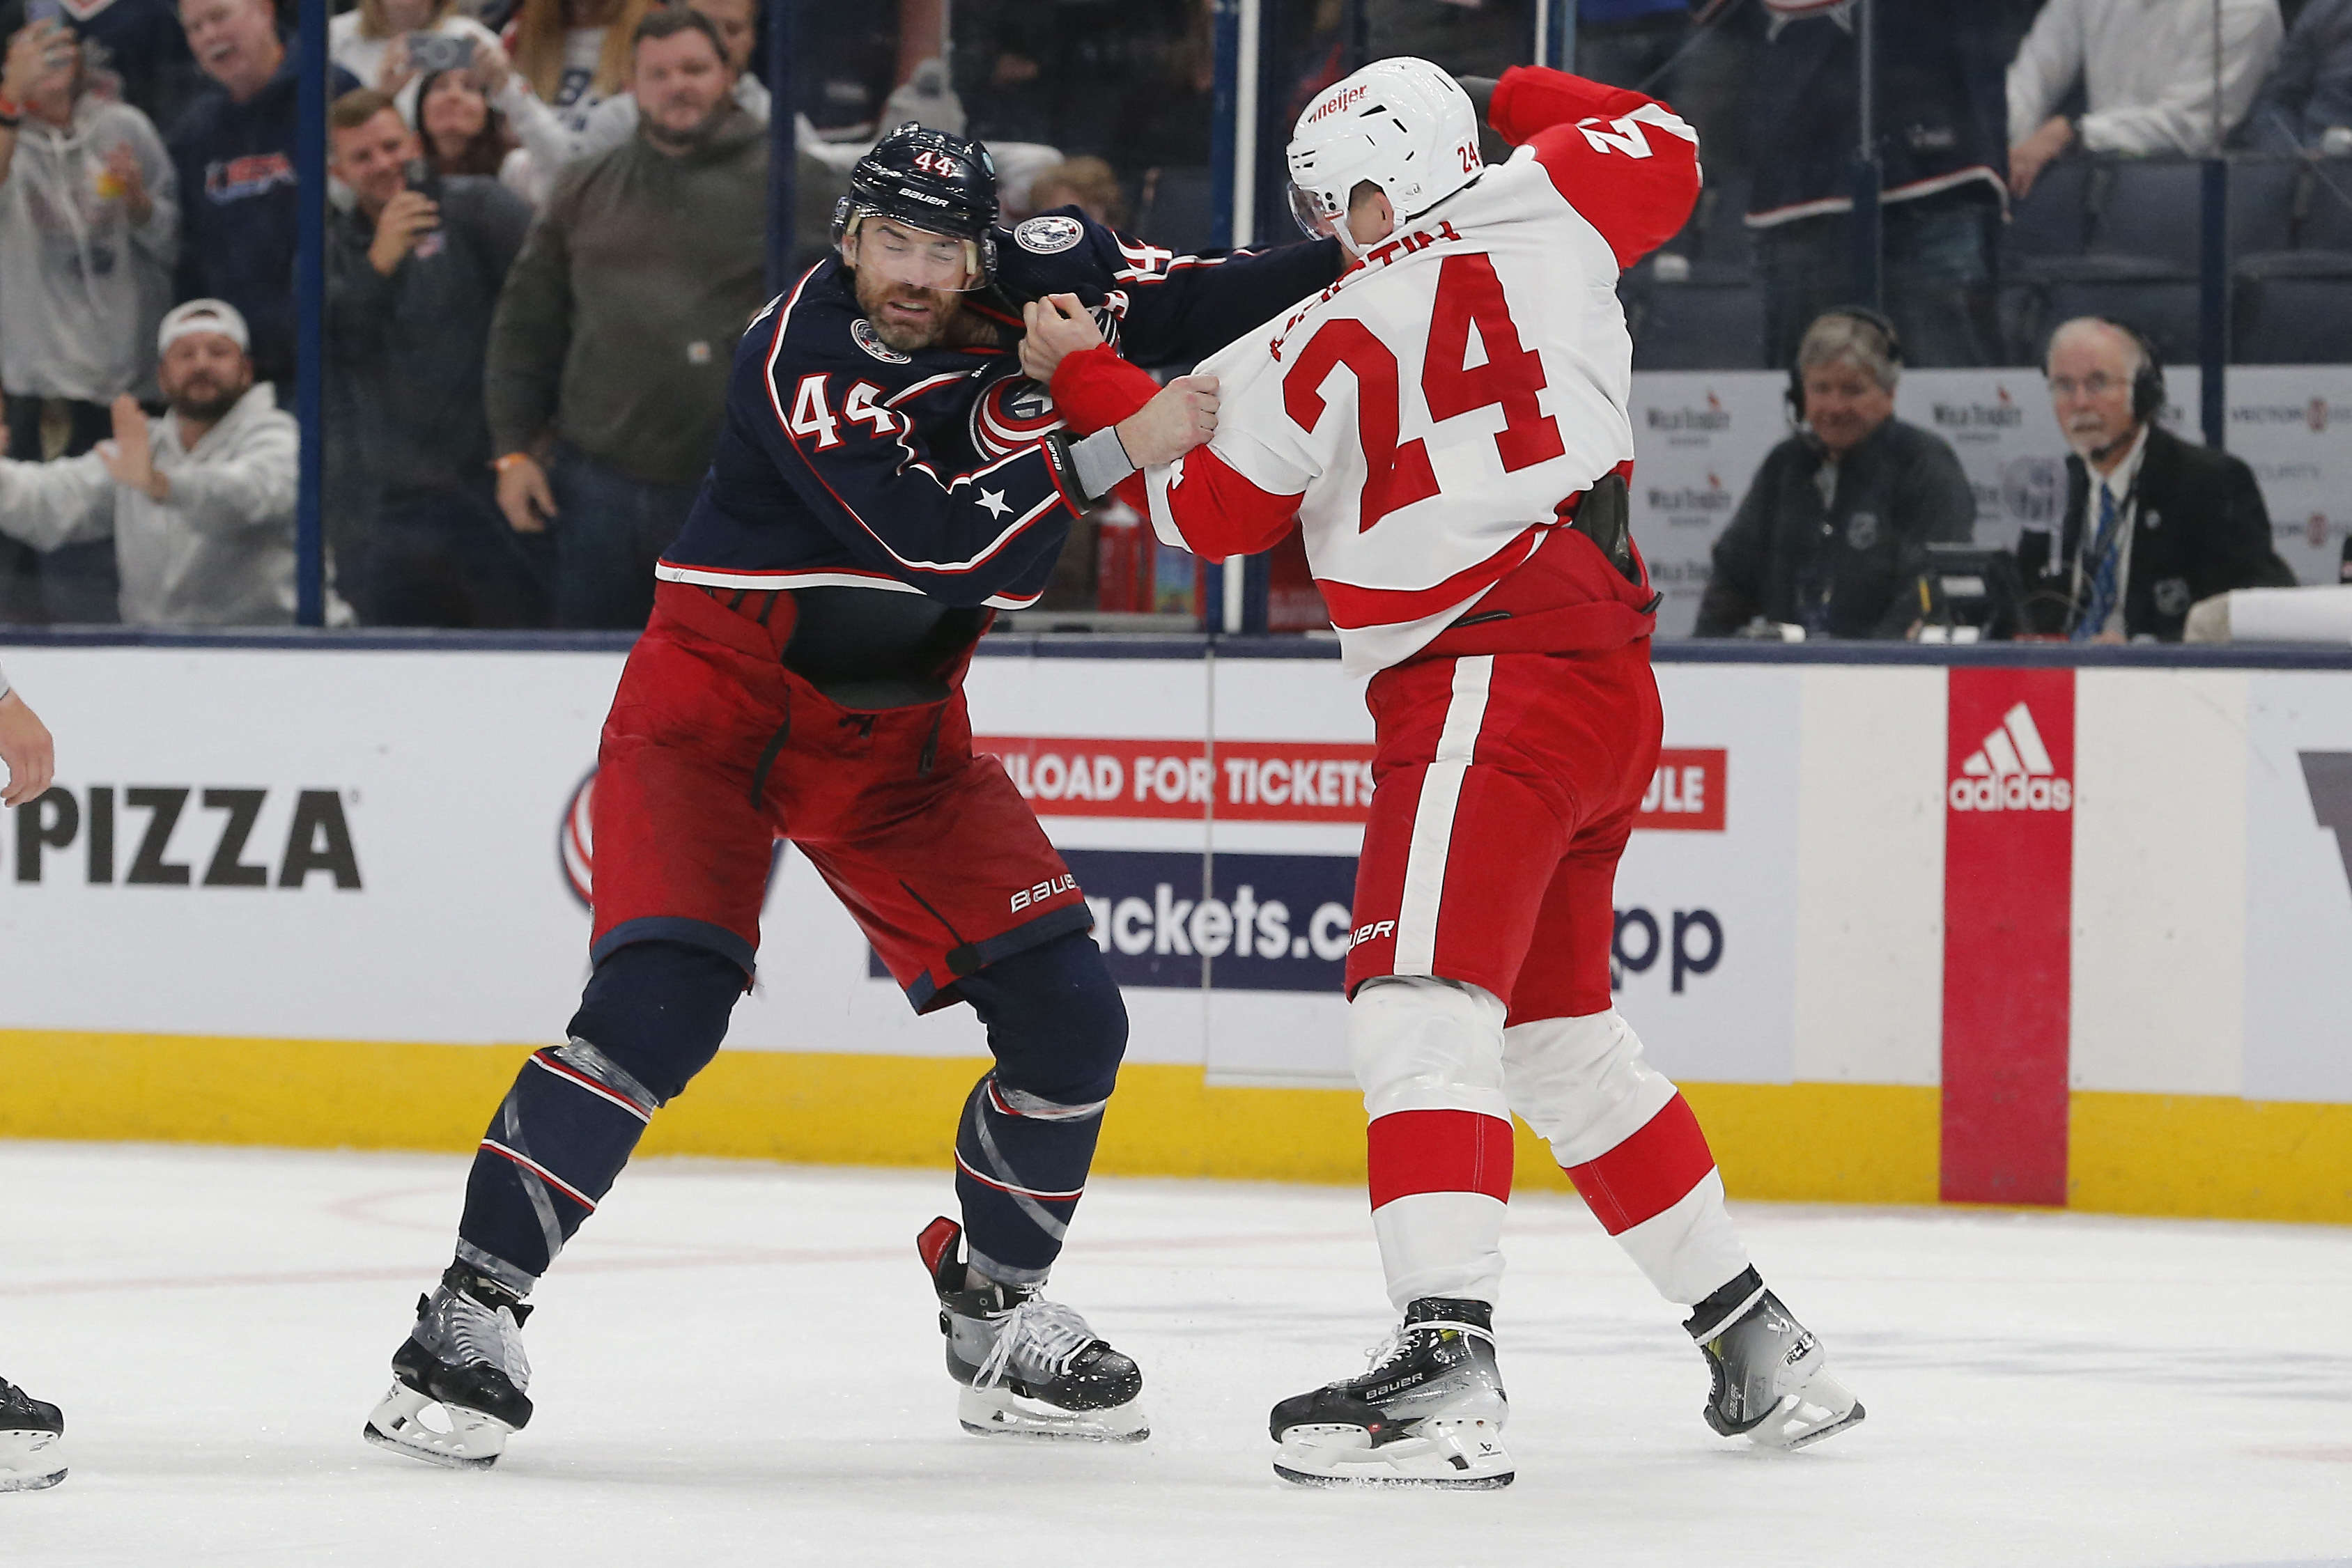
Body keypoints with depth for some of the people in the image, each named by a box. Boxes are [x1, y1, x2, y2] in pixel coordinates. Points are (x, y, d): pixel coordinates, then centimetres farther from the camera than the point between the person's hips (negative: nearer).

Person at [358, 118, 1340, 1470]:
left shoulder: (1030, 280, -7)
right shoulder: (799, 359, -24)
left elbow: (1177, 304, 3)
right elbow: (944, 544, -29)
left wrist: (1340, 270, -12)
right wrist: (1117, 450, -29)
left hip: (899, 735, 6)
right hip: (717, 701, -6)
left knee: (1069, 1017, -2)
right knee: (661, 1000, -24)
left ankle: (997, 1311, 19)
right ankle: (475, 1310, -15)